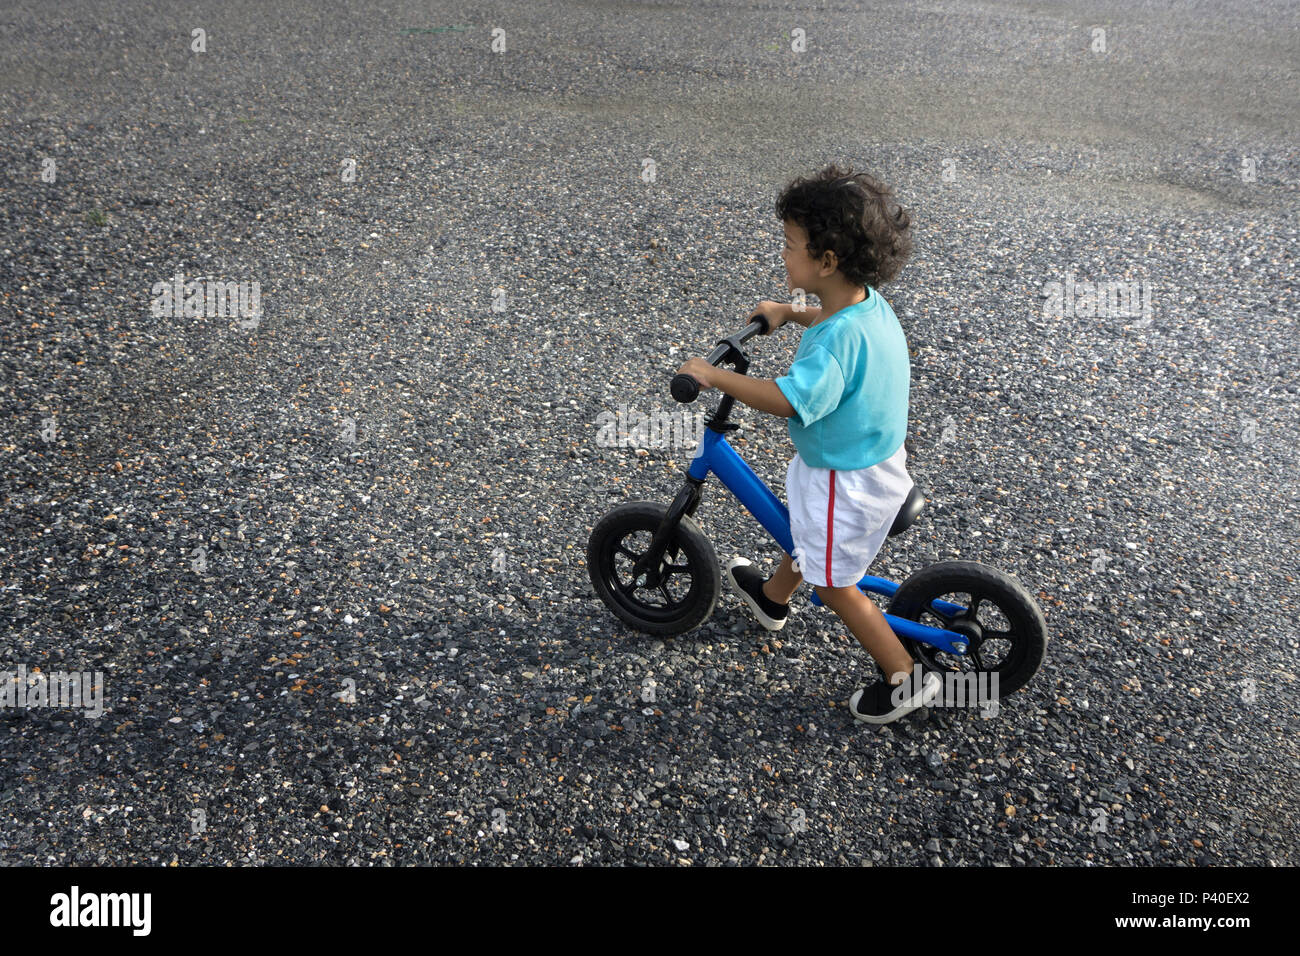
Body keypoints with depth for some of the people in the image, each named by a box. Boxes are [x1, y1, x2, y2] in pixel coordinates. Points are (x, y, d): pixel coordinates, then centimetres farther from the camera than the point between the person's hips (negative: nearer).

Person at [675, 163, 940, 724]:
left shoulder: (840, 338, -34)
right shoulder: (868, 301, -4)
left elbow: (791, 398, -43)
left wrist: (715, 376, -34)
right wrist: (791, 314, 14)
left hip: (847, 478, -10)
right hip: (875, 456, 10)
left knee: (834, 584, 8)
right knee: (807, 534, 31)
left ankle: (905, 678, 19)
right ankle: (772, 598, 58)